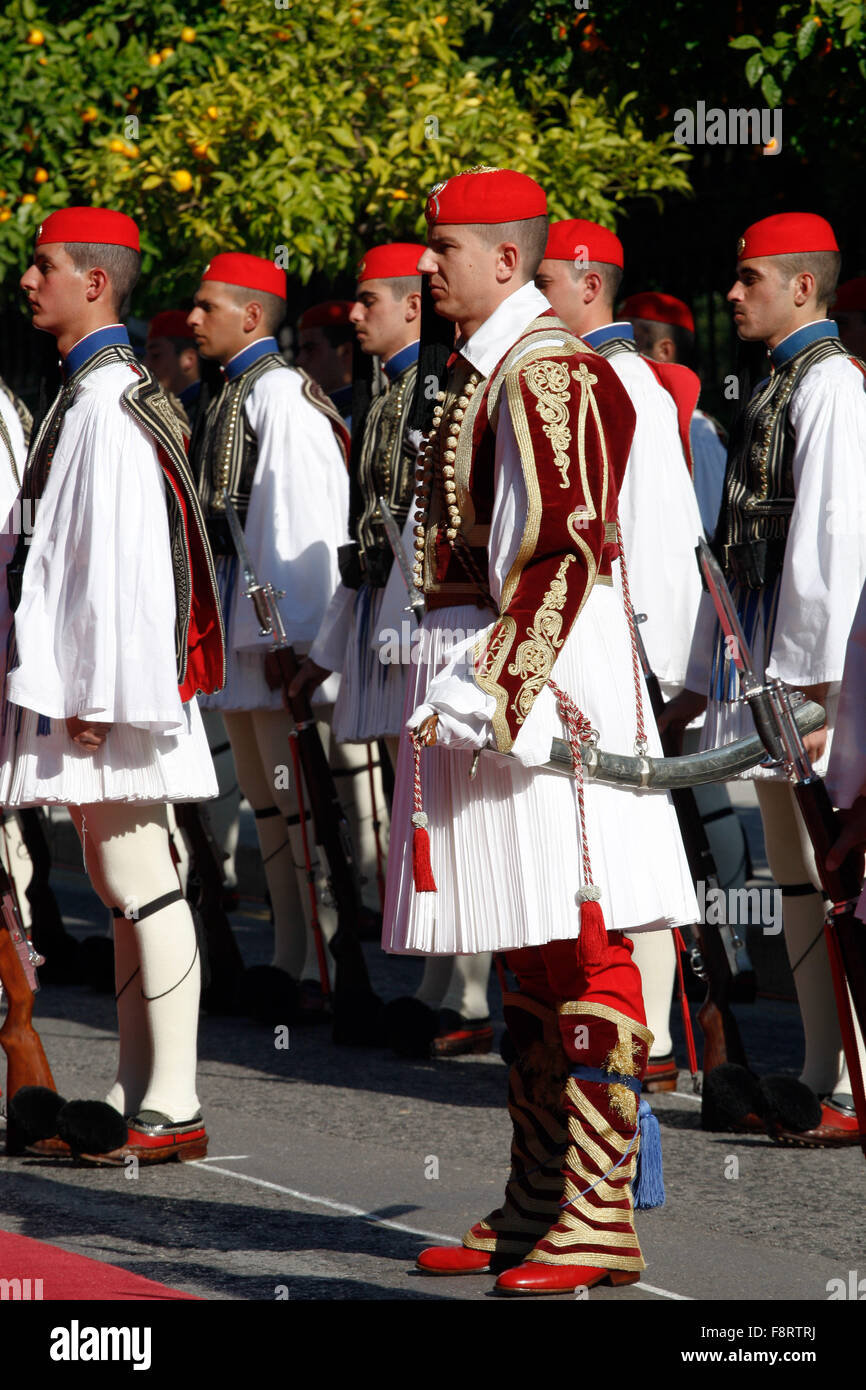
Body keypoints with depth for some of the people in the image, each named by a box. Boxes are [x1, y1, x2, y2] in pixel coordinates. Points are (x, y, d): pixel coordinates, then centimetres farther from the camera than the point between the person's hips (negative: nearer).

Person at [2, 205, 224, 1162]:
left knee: (140, 886, -7)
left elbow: (121, 558, -21)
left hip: (108, 685, -10)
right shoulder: (85, 392, 15)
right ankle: (134, 1096, 18)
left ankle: (172, 1109, -5)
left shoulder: (110, 403, -16)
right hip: (83, 685, 10)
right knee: (120, 888, 12)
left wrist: (96, 692, -21)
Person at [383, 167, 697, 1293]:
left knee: (581, 948, -8)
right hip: (492, 681, 11)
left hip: (547, 679, -11)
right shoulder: (484, 371, 17)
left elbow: (563, 553, -20)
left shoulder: (543, 372, -14)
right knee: (532, 955, 13)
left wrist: (495, 691, -21)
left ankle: (599, 1223, -6)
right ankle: (538, 1207, 19)